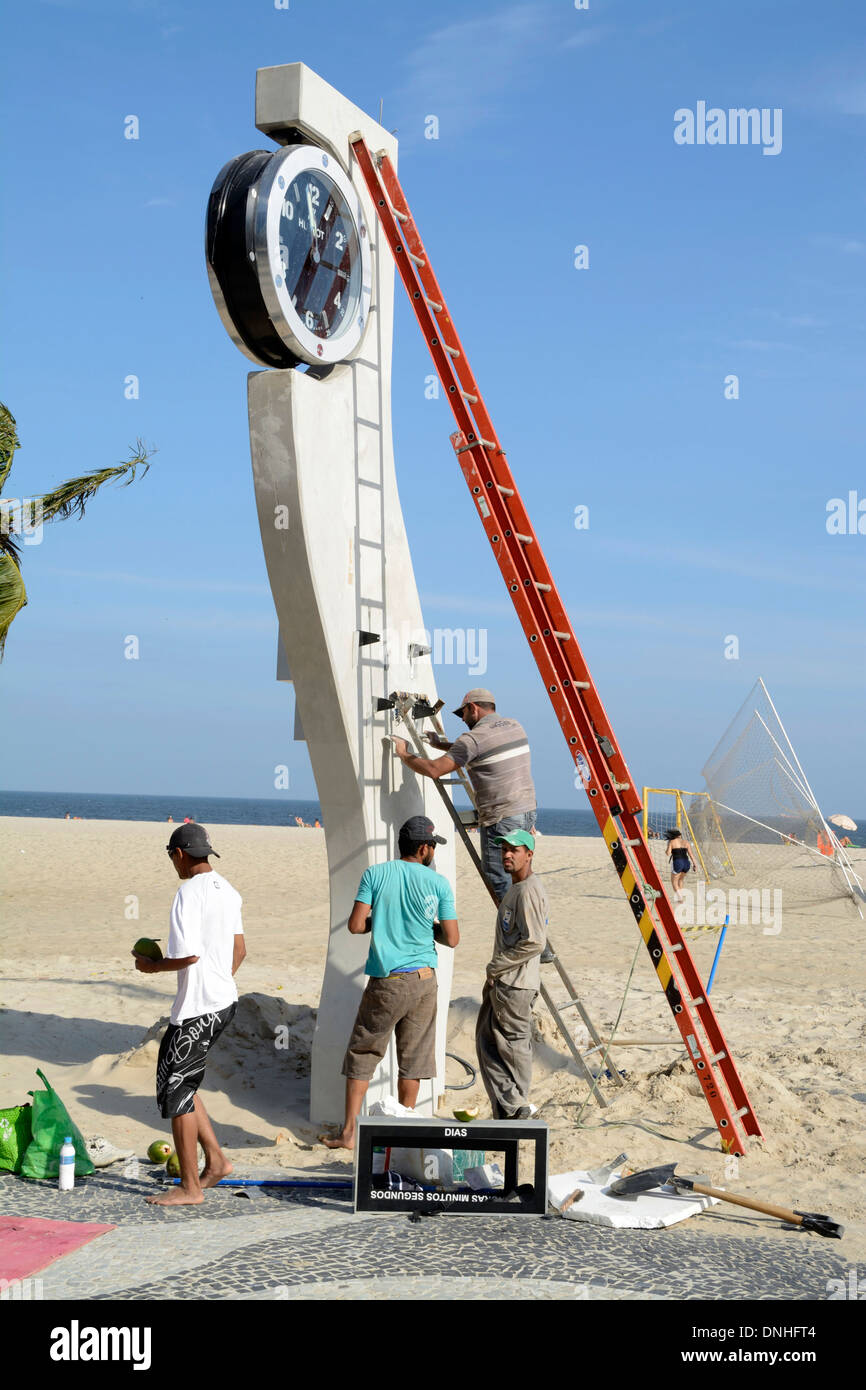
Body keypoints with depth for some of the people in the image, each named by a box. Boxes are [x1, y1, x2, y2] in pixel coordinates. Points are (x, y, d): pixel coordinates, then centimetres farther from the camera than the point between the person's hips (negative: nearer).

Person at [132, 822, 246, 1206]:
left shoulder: (189, 893, -17)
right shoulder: (227, 890, 11)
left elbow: (188, 955, -24)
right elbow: (239, 950, 18)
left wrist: (152, 965, -7)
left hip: (197, 1009, -9)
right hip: (225, 1001, 9)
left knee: (175, 1091, 1)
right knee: (181, 1084, 19)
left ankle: (190, 1187, 7)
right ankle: (216, 1160, 19)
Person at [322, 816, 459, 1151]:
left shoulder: (375, 874, -2)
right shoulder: (438, 883, -1)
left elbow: (356, 925, -6)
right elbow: (451, 939, 0)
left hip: (384, 981, 0)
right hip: (421, 979, 1)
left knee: (362, 1054, 8)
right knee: (412, 1057, 9)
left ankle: (349, 1132, 8)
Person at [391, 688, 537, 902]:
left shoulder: (475, 738, -11)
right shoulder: (515, 726, 13)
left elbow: (434, 769, -14)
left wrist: (404, 754, 2)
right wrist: (442, 745, 30)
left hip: (502, 818, -8)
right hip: (528, 811, 8)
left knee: (498, 880, -4)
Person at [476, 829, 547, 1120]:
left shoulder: (529, 891, -17)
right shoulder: (516, 888, 16)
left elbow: (534, 943, -24)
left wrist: (495, 967, -15)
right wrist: (494, 973, 14)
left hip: (515, 986, -11)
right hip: (500, 982, 11)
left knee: (514, 1045, -1)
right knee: (487, 1041, 11)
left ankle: (518, 1109, 10)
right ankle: (510, 1107, 15)